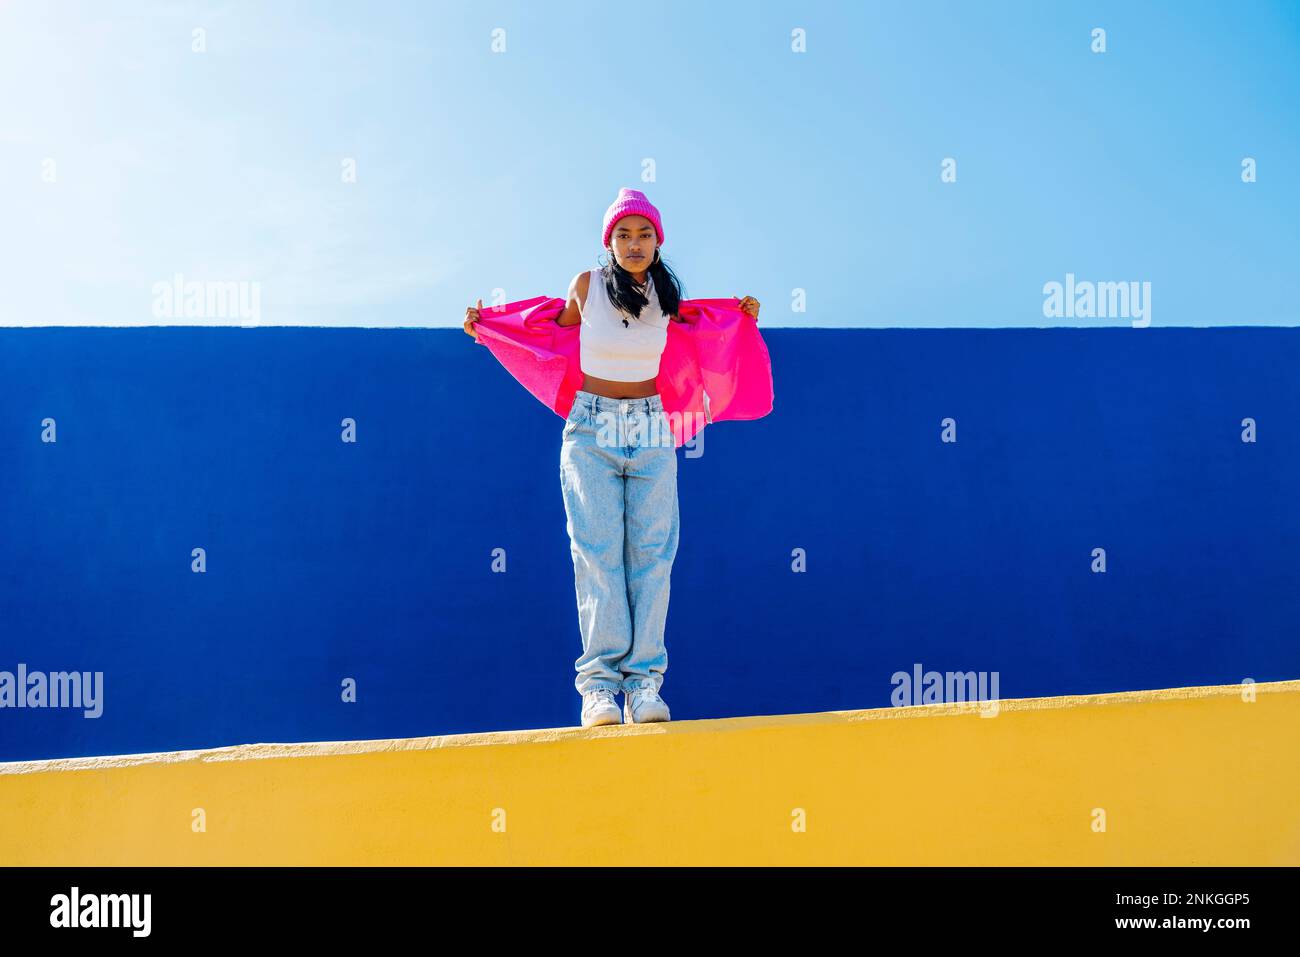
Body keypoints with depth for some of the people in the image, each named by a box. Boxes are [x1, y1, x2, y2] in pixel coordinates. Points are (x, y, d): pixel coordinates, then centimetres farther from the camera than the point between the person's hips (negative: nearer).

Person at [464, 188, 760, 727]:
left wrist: (740, 317, 18)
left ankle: (644, 682, -4)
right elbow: (557, 331, 17)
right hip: (591, 429, -2)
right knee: (597, 550, -10)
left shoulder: (665, 296, 3)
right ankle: (599, 681, -10)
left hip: (651, 432, 2)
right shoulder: (587, 287, -3)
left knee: (651, 552, -4)